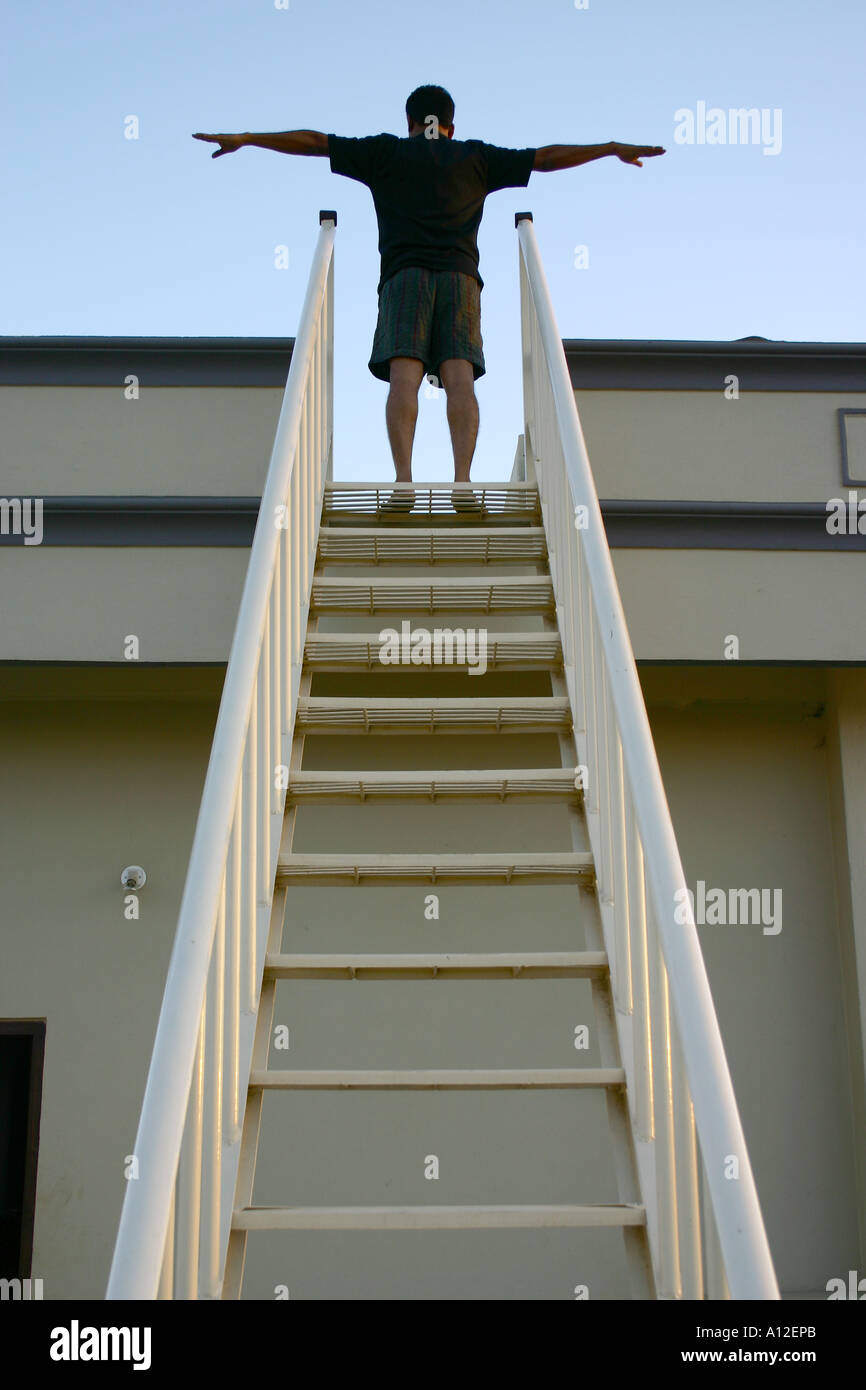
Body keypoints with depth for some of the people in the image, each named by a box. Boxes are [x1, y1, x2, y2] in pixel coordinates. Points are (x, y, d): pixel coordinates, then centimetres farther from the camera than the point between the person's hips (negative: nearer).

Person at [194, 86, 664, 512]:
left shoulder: (386, 151, 19)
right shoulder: (476, 157, 21)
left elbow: (313, 141, 18)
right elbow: (546, 158, 24)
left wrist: (244, 138, 24)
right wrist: (614, 148, 34)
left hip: (404, 275, -1)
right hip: (461, 277, 1)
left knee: (404, 375, -14)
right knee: (460, 377, -12)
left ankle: (403, 479, -31)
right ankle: (462, 481, -29)